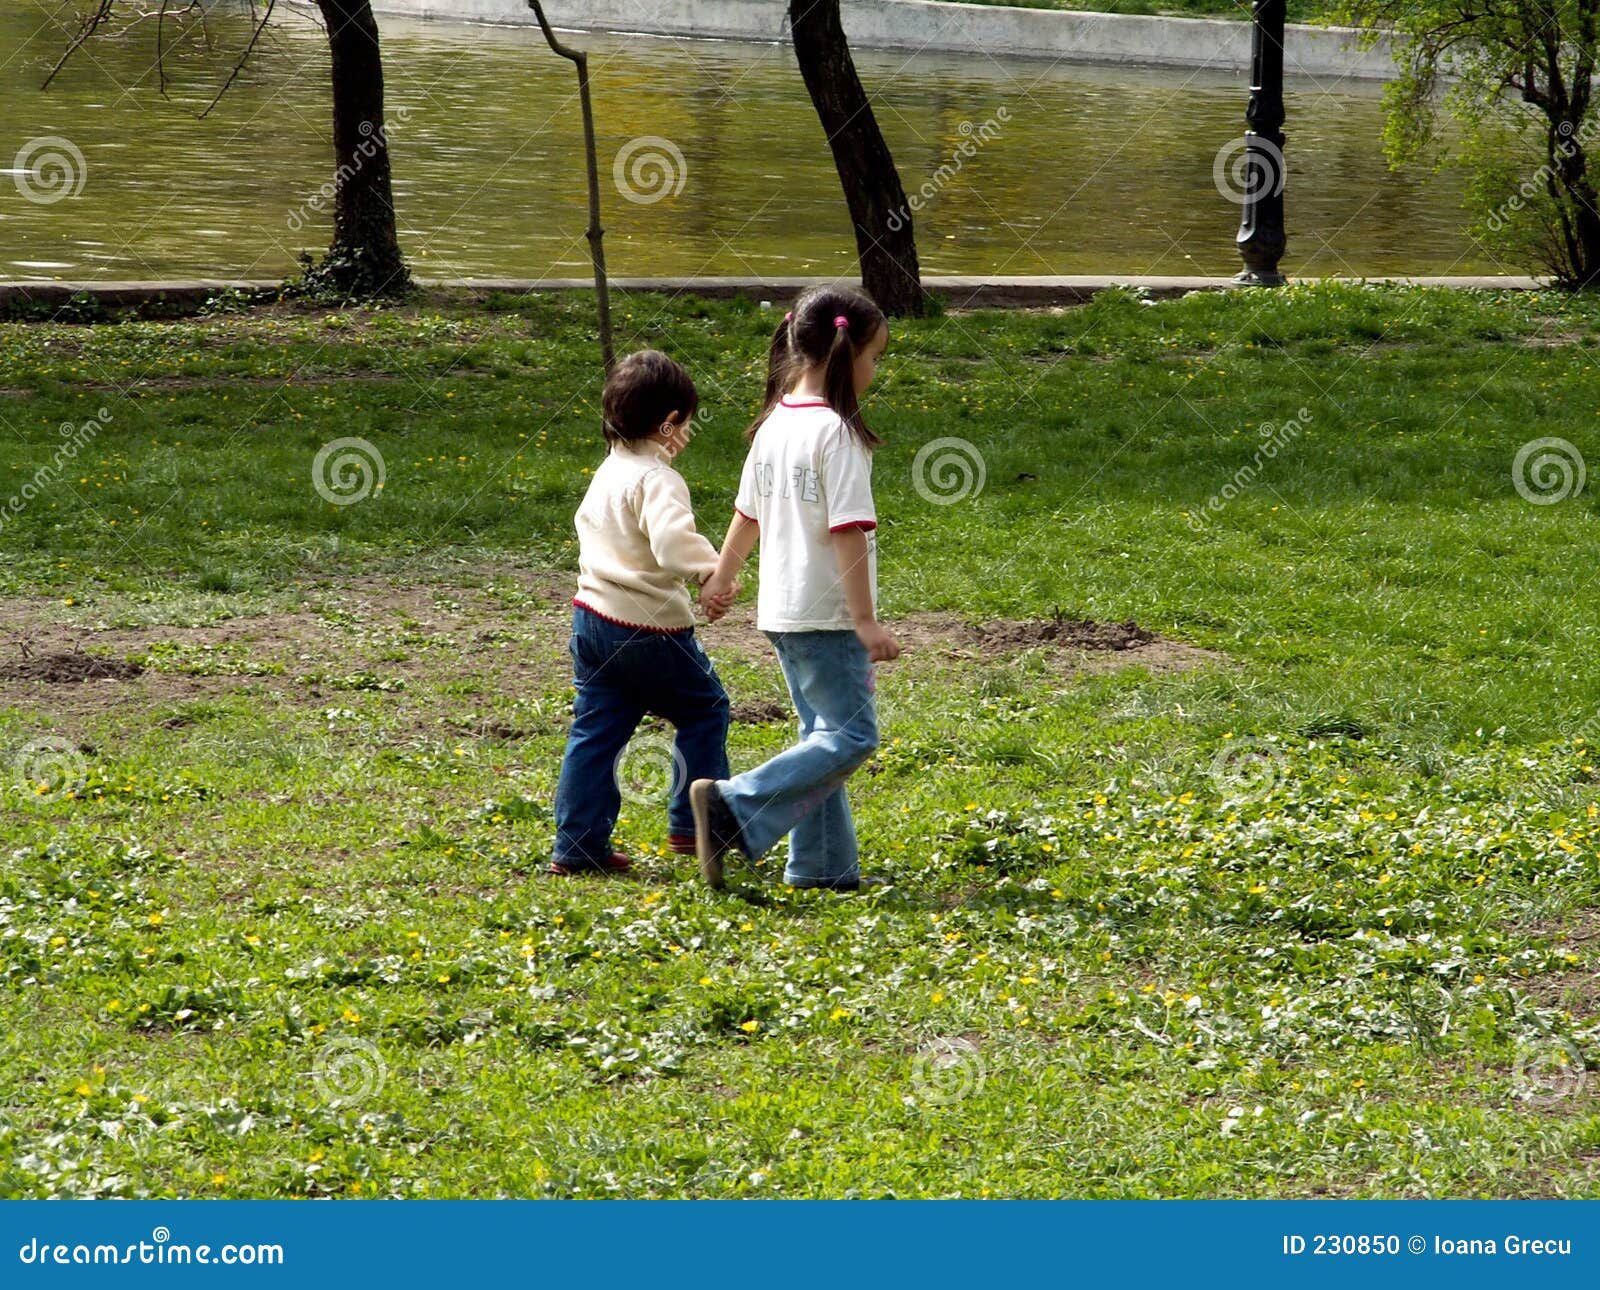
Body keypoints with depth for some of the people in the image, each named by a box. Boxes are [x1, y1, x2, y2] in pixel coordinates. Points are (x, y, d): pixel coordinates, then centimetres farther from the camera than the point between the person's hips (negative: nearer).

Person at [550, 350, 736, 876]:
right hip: (650, 629, -8)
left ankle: (577, 846, 8)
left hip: (592, 617, 8)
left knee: (596, 730, 10)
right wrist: (711, 573, -42)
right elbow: (672, 540, -35)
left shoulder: (607, 472, 11)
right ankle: (693, 824, 16)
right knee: (704, 710, 12)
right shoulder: (658, 480, -18)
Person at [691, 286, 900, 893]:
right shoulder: (837, 432, -17)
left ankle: (823, 864, 16)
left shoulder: (773, 424, 8)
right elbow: (848, 530, -20)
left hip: (783, 610, 9)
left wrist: (723, 575, 33)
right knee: (851, 736, -7)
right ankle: (732, 806, -15)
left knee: (823, 734, 15)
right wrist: (866, 620, -19)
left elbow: (748, 512, 18)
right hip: (827, 612, -9)